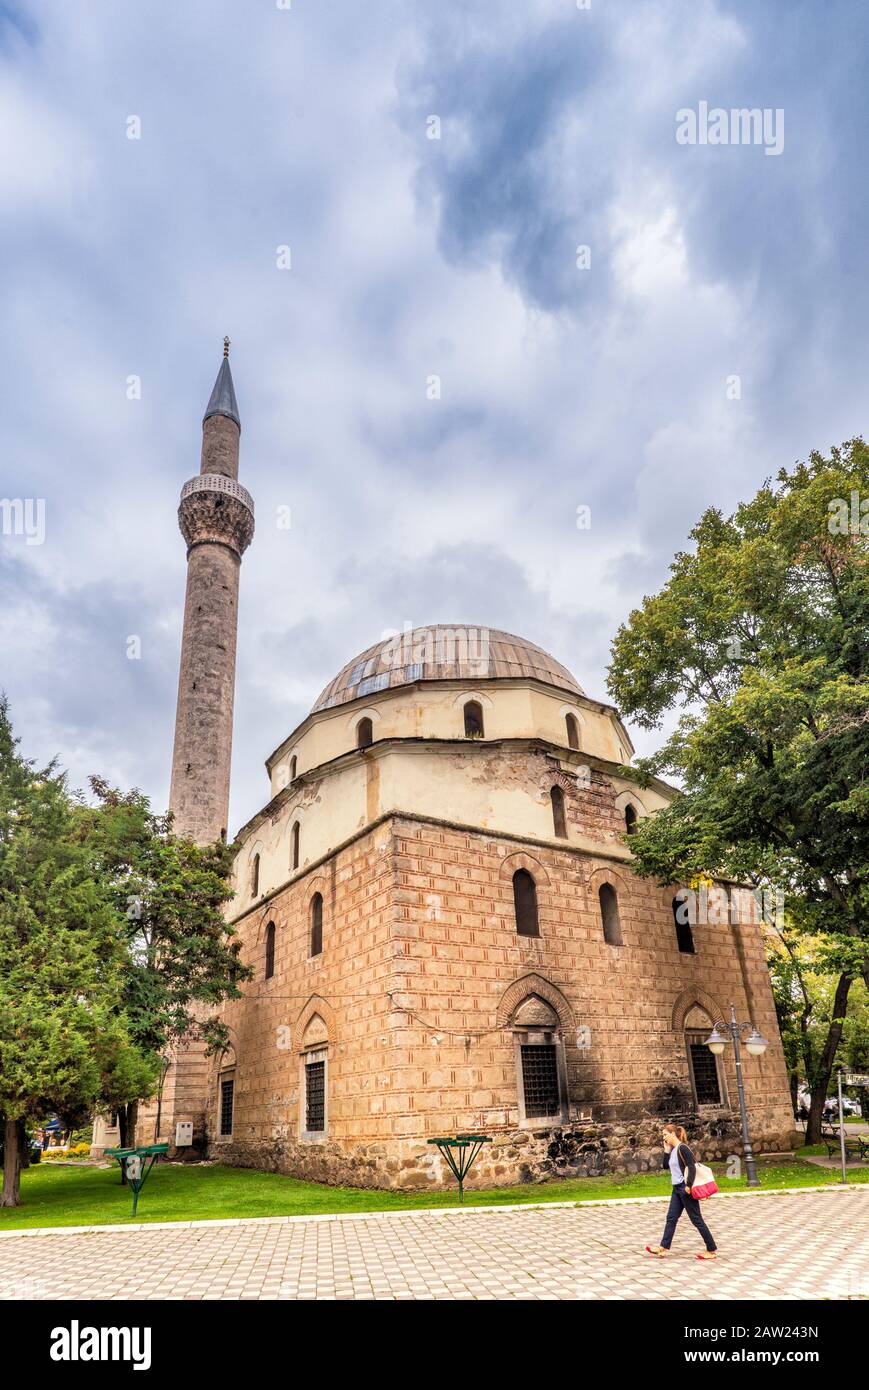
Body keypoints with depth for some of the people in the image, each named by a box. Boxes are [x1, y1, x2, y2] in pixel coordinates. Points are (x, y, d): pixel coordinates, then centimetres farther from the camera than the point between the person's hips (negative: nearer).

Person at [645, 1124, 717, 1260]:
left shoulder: (682, 1148, -17)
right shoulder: (673, 1150, 10)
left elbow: (692, 1167, -22)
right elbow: (665, 1165, 14)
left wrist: (688, 1186, -23)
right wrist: (666, 1150, 6)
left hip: (685, 1189, -9)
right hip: (677, 1189, 9)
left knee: (696, 1220, 0)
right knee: (671, 1218, 9)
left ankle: (712, 1250, 10)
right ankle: (664, 1247, 12)